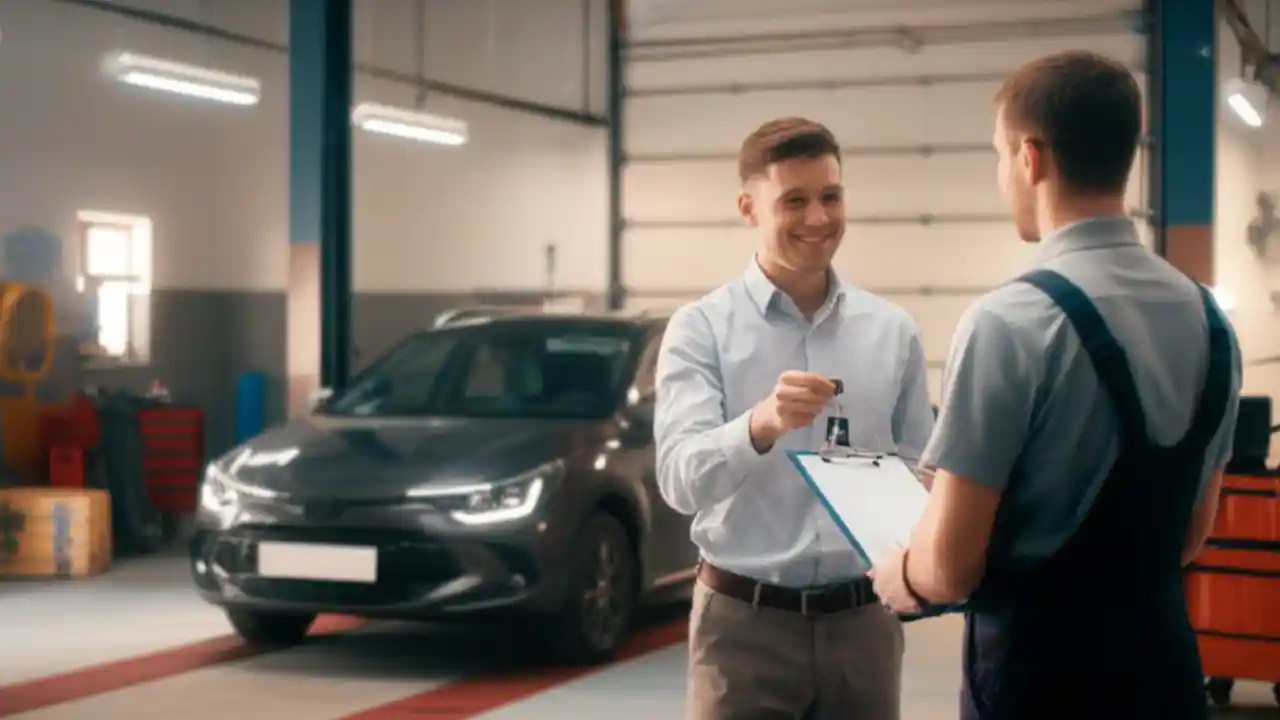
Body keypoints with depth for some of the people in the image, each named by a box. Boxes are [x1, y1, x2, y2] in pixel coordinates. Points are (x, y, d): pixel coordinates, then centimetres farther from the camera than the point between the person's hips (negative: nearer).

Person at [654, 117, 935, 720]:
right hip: (744, 621, -3)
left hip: (861, 619, 3)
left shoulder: (892, 331, 6)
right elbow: (681, 479, -16)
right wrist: (760, 425, -35)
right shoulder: (702, 328, -4)